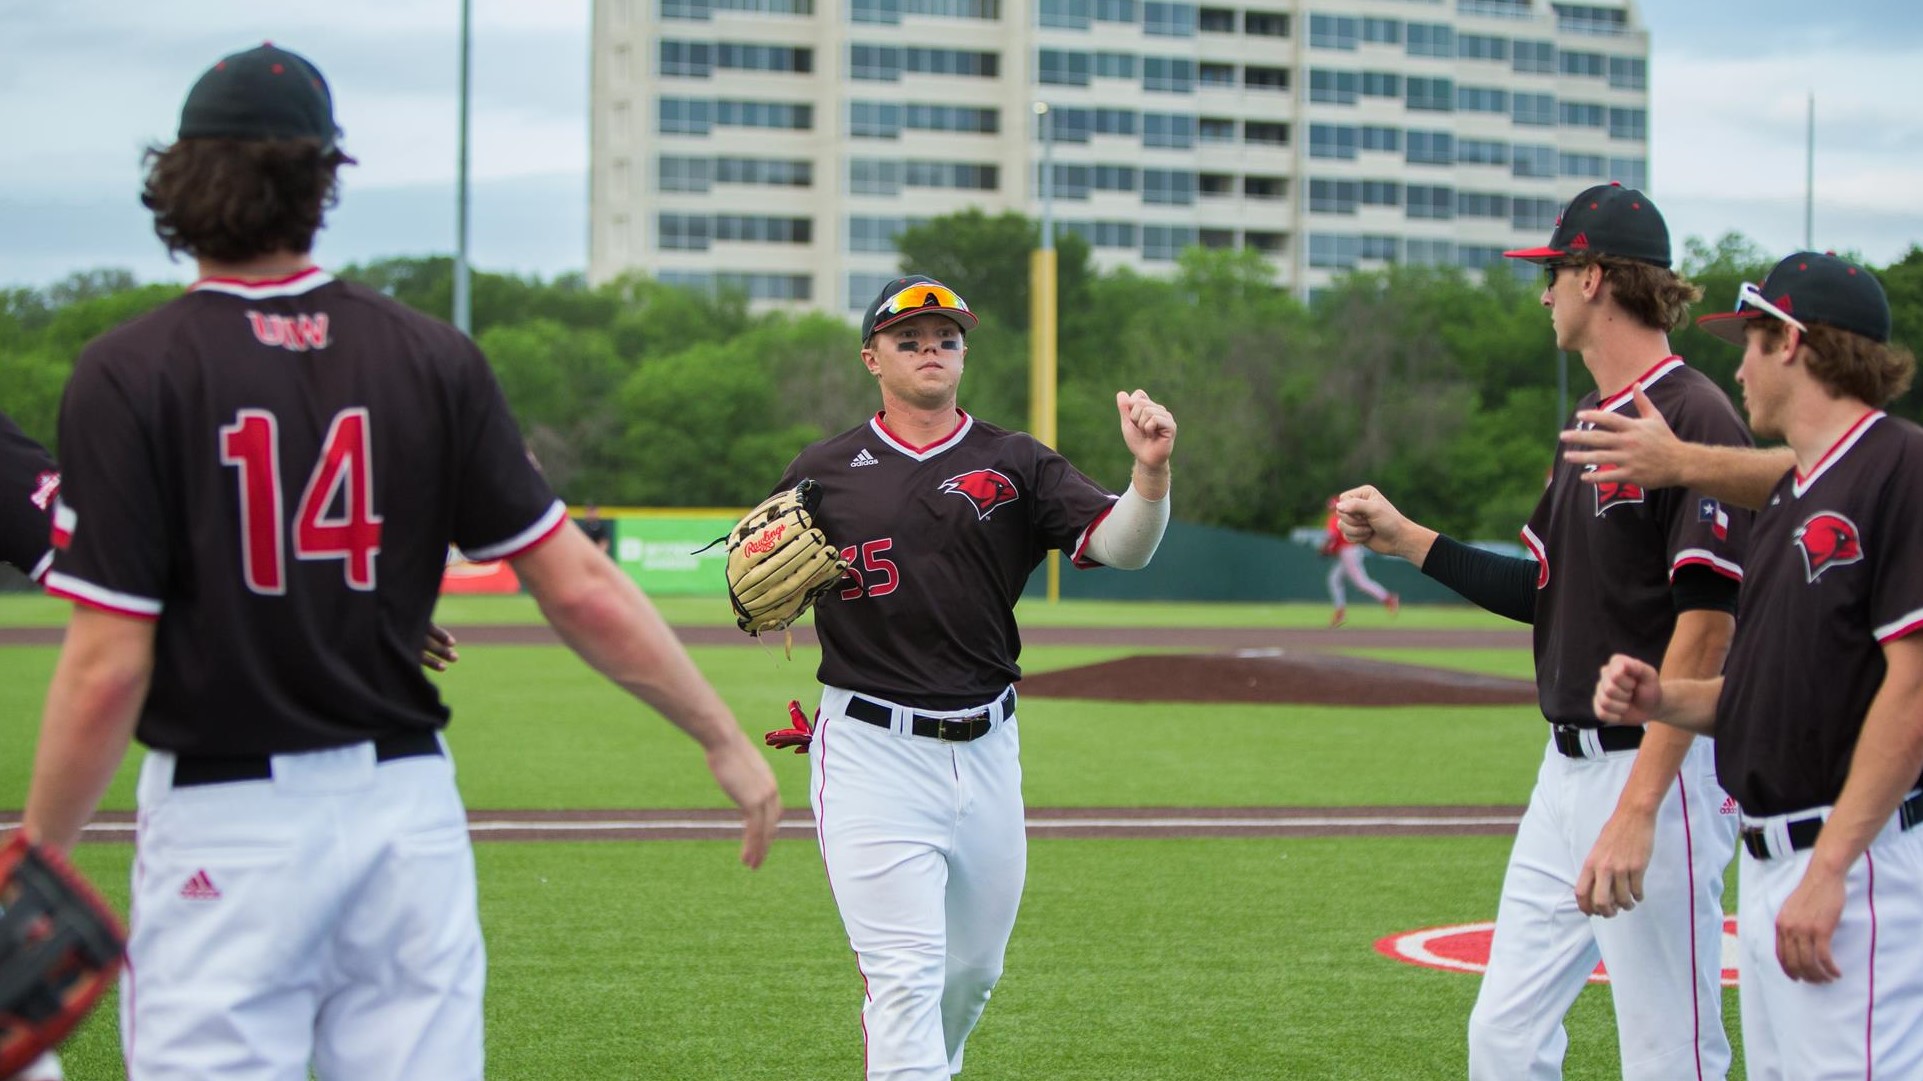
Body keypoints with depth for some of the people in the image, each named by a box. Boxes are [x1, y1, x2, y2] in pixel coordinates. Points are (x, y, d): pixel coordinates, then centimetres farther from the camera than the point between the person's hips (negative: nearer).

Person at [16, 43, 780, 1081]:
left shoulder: (130, 373, -9)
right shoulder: (432, 360, 0)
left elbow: (108, 671, -13)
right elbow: (580, 588, -1)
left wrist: (37, 871, -3)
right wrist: (725, 740, 9)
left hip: (225, 827, -3)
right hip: (411, 807, 4)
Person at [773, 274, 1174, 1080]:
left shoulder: (1014, 464, 5)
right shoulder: (821, 474, 4)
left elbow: (1121, 546, -9)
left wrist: (1150, 470, -30)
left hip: (987, 749, 3)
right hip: (871, 749, -3)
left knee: (973, 970, 16)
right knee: (907, 974, -11)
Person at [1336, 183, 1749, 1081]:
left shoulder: (1696, 420, -15)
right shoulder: (1591, 424, 15)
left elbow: (1705, 627, -21)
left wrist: (1638, 809, -26)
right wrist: (1406, 539, 17)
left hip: (1656, 769, -9)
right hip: (1566, 769, 10)